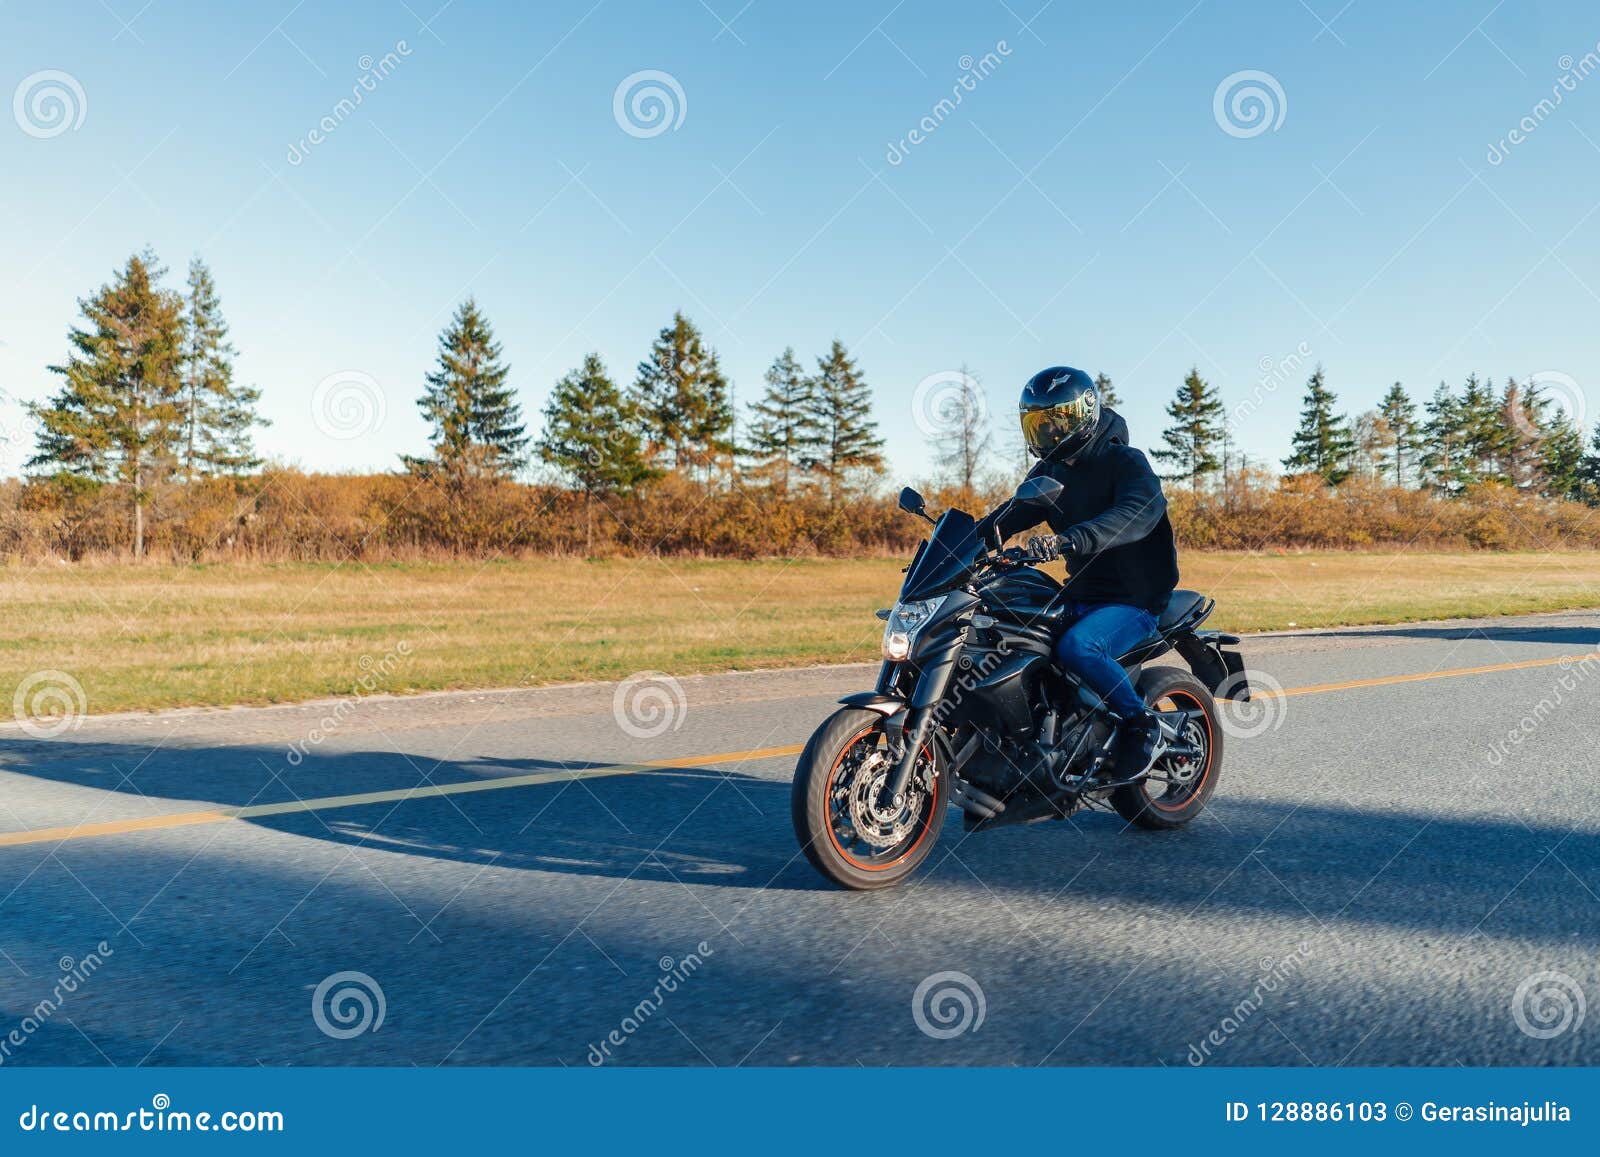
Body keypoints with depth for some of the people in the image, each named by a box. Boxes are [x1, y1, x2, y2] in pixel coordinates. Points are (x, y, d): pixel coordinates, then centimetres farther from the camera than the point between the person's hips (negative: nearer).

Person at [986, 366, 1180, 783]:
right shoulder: (1049, 471, 12)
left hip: (1134, 600, -8)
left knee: (1075, 647, -34)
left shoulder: (1126, 463, -13)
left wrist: (1068, 539, -49)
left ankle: (1141, 722, -11)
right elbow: (1014, 512, 5)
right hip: (1080, 596, 8)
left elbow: (1138, 513, -33)